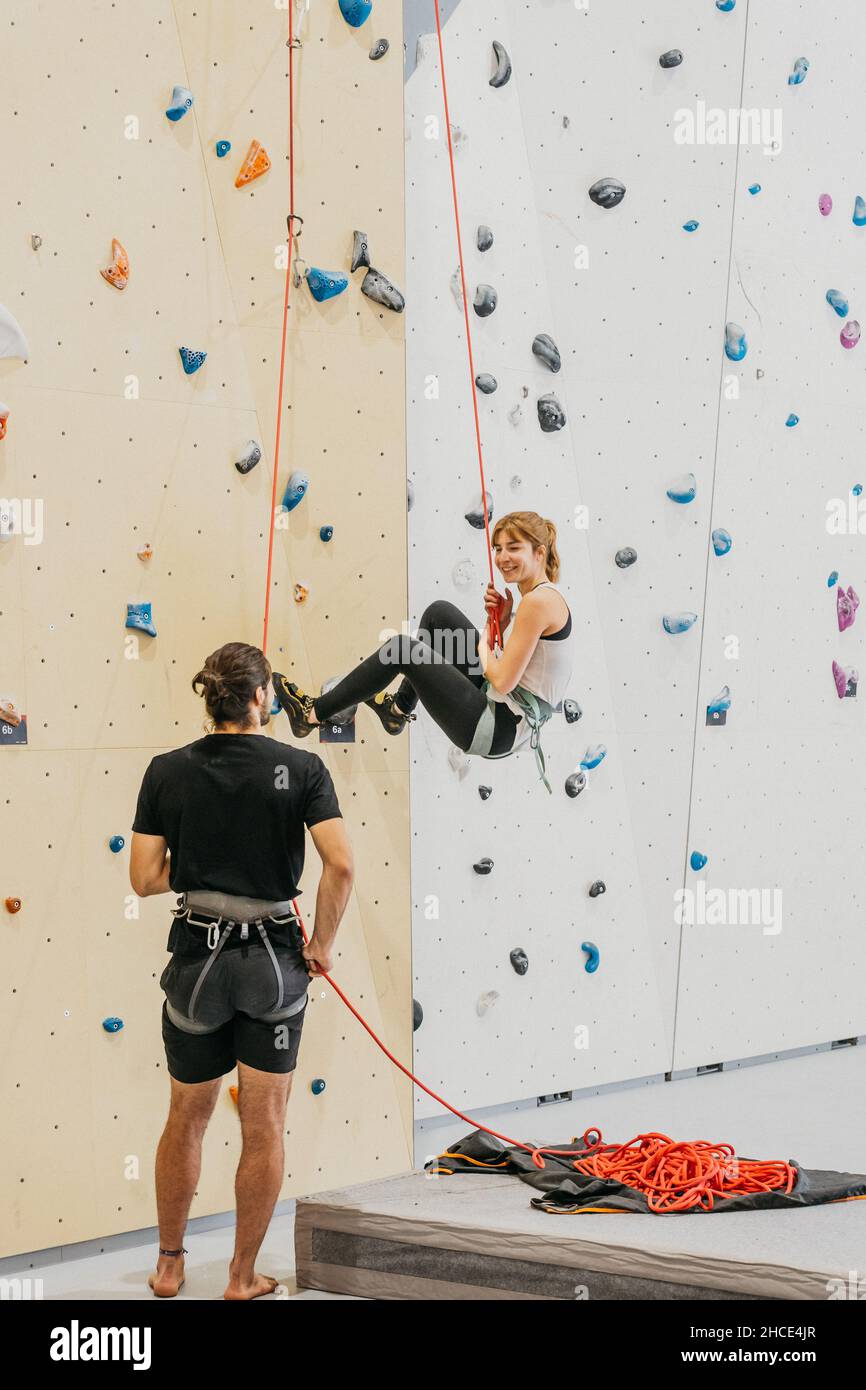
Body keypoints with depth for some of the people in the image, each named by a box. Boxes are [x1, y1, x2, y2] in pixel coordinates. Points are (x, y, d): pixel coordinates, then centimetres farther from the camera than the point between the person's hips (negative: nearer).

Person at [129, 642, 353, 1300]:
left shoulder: (168, 771, -3)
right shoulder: (301, 767, -8)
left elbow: (145, 878, -4)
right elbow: (342, 865, -16)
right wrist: (322, 945, -3)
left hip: (197, 957, 2)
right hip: (274, 960, -2)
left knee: (186, 1118, 19)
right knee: (264, 1126, 9)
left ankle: (169, 1265, 29)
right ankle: (244, 1277, 16)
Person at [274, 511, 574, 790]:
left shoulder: (539, 600, -19)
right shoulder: (544, 593, 11)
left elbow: (503, 681, -22)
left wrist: (483, 645, -3)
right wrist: (500, 622, 2)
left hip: (500, 729, -10)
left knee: (401, 648, -8)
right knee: (439, 613, 15)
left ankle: (313, 714, 7)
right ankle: (400, 708, 31)